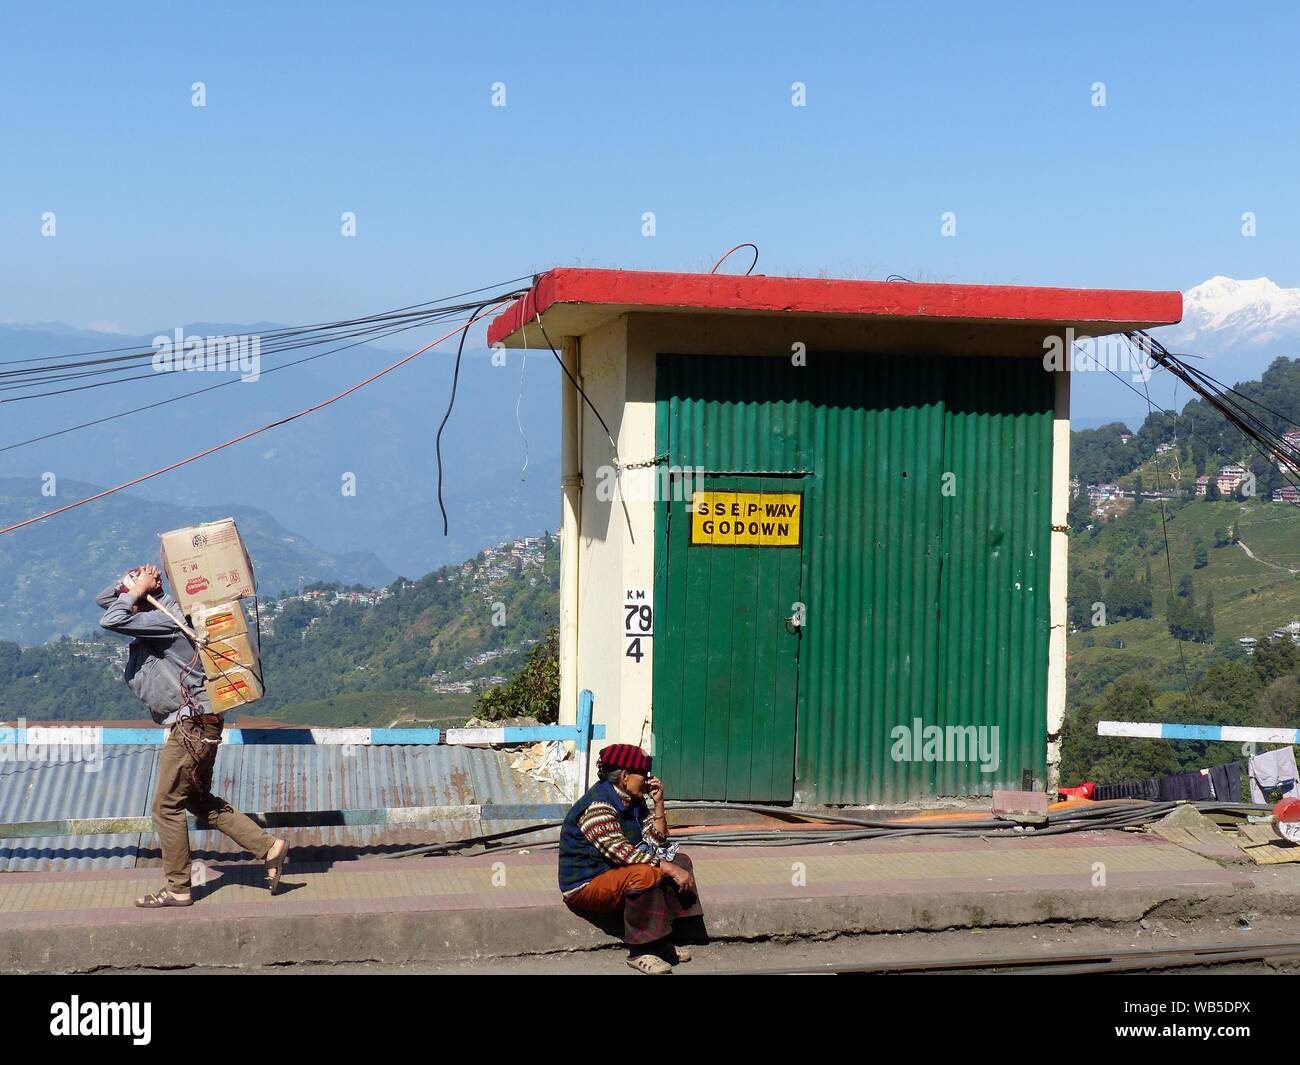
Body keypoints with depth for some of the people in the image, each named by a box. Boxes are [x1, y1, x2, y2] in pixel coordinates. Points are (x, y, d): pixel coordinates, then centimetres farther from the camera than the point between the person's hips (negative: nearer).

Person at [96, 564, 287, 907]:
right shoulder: (152, 618, 13)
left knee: (167, 807, -1)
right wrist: (130, 582, 5)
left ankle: (178, 890, 7)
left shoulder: (167, 619, -16)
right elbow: (103, 600, 21)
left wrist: (136, 590, -12)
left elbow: (111, 621, -24)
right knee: (201, 802, 16)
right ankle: (269, 847, 15)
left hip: (192, 724, -10)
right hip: (193, 725, 10)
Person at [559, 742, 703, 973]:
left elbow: (656, 840, 7)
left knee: (680, 861, 2)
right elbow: (622, 853, -30)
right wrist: (669, 869, -30)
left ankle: (661, 940, -2)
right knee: (647, 874, -34)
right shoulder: (598, 805, -23)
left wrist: (658, 803, -6)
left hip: (617, 872, 10)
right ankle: (639, 952, -22)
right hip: (586, 885, -10)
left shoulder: (632, 801, 7)